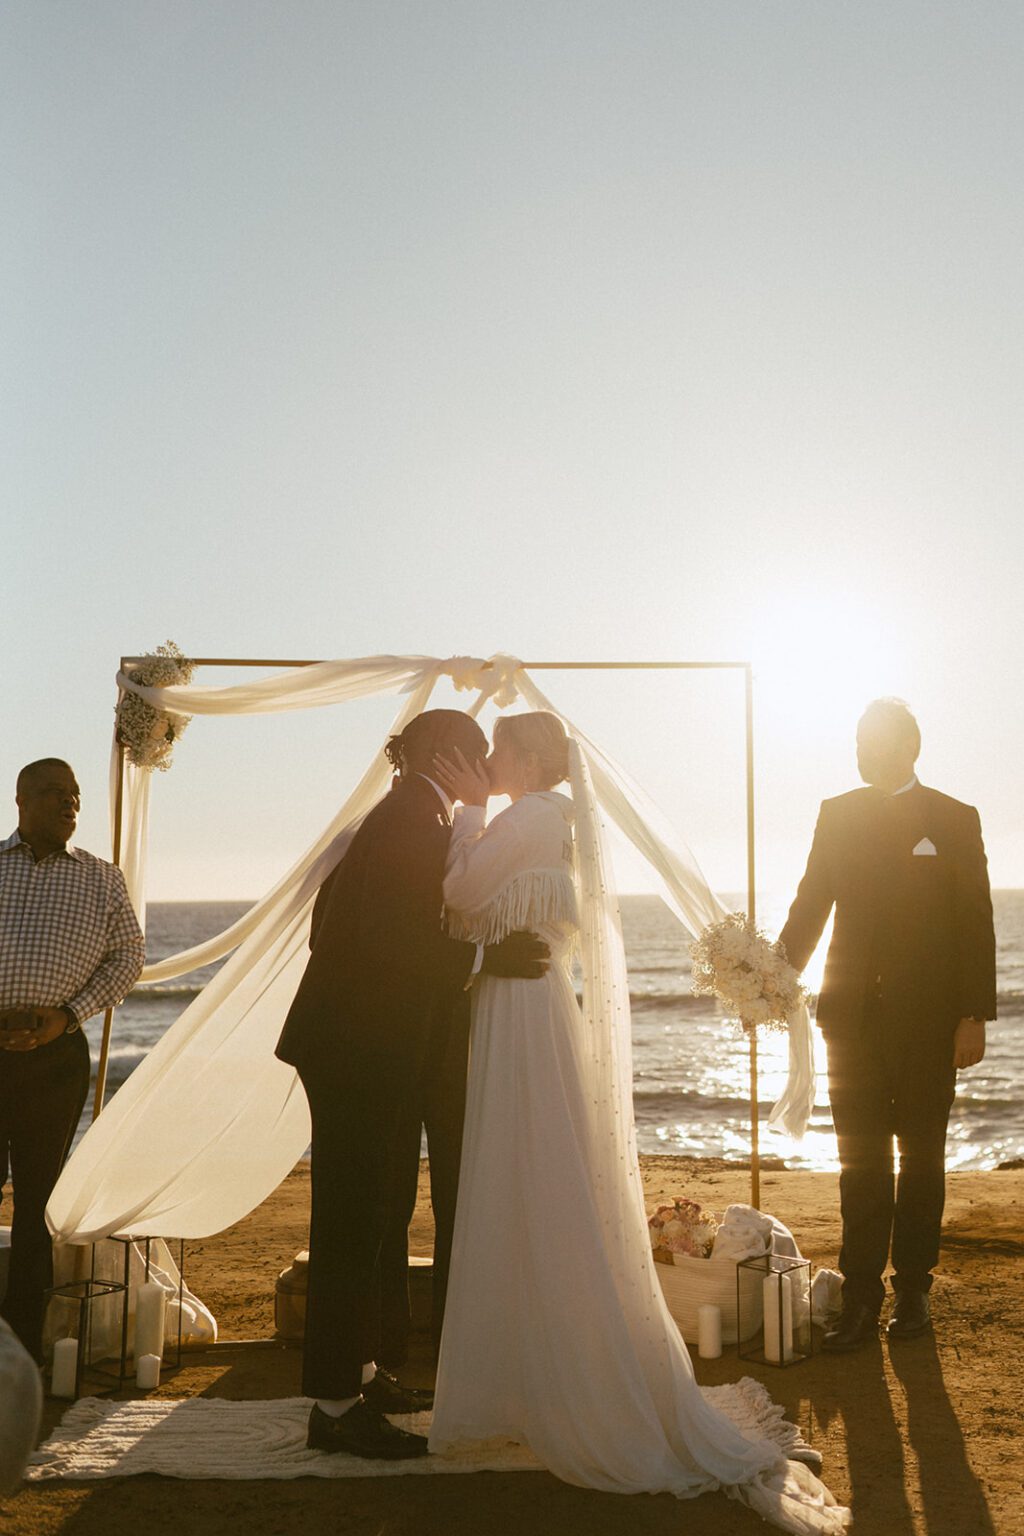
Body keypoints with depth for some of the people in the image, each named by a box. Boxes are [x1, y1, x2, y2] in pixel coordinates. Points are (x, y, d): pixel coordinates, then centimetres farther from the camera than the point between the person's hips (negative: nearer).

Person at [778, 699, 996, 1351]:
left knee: (921, 1157, 11)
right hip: (853, 1015, 2)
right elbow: (810, 906, 8)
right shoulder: (837, 815, 7)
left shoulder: (955, 820, 0)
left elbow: (976, 925, -2)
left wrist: (974, 1017, -7)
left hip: (928, 1018, -2)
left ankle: (913, 1289, 23)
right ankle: (861, 1297, 9)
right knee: (860, 1162, 4)